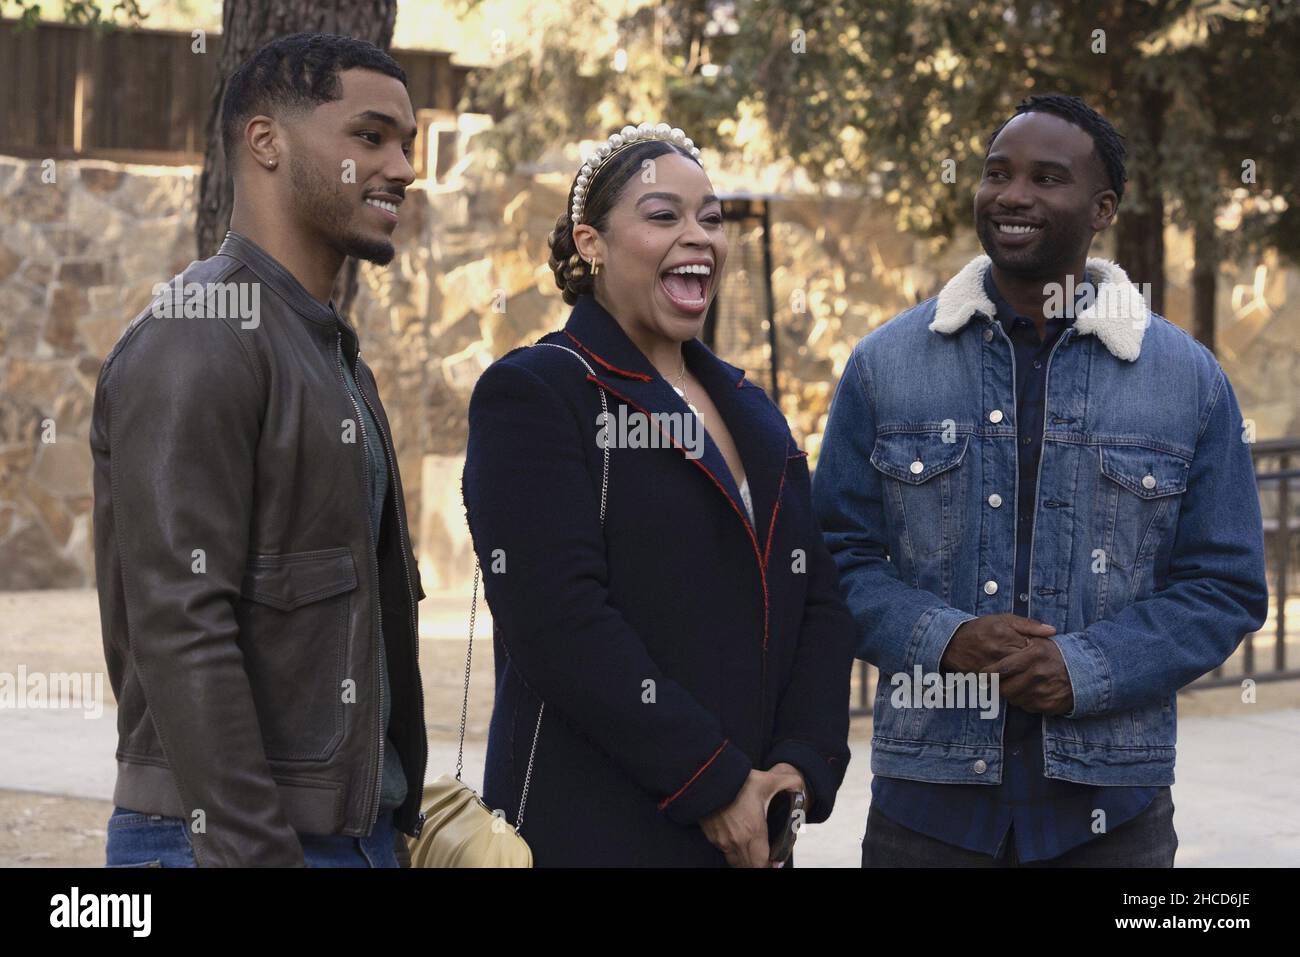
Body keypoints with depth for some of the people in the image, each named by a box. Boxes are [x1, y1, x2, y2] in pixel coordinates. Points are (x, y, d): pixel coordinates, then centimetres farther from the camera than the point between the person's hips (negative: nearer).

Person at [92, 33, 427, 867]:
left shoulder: (334, 354, 18)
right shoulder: (196, 342, -13)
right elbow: (180, 631, -20)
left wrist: (405, 819, 17)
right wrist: (252, 853, -23)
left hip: (363, 829, 9)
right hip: (231, 838, -9)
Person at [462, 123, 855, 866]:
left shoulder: (750, 411, 16)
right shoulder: (531, 396, -6)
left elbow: (820, 602, 11)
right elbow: (558, 620, -17)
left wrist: (803, 764, -6)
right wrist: (713, 782, -17)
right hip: (587, 831, -6)